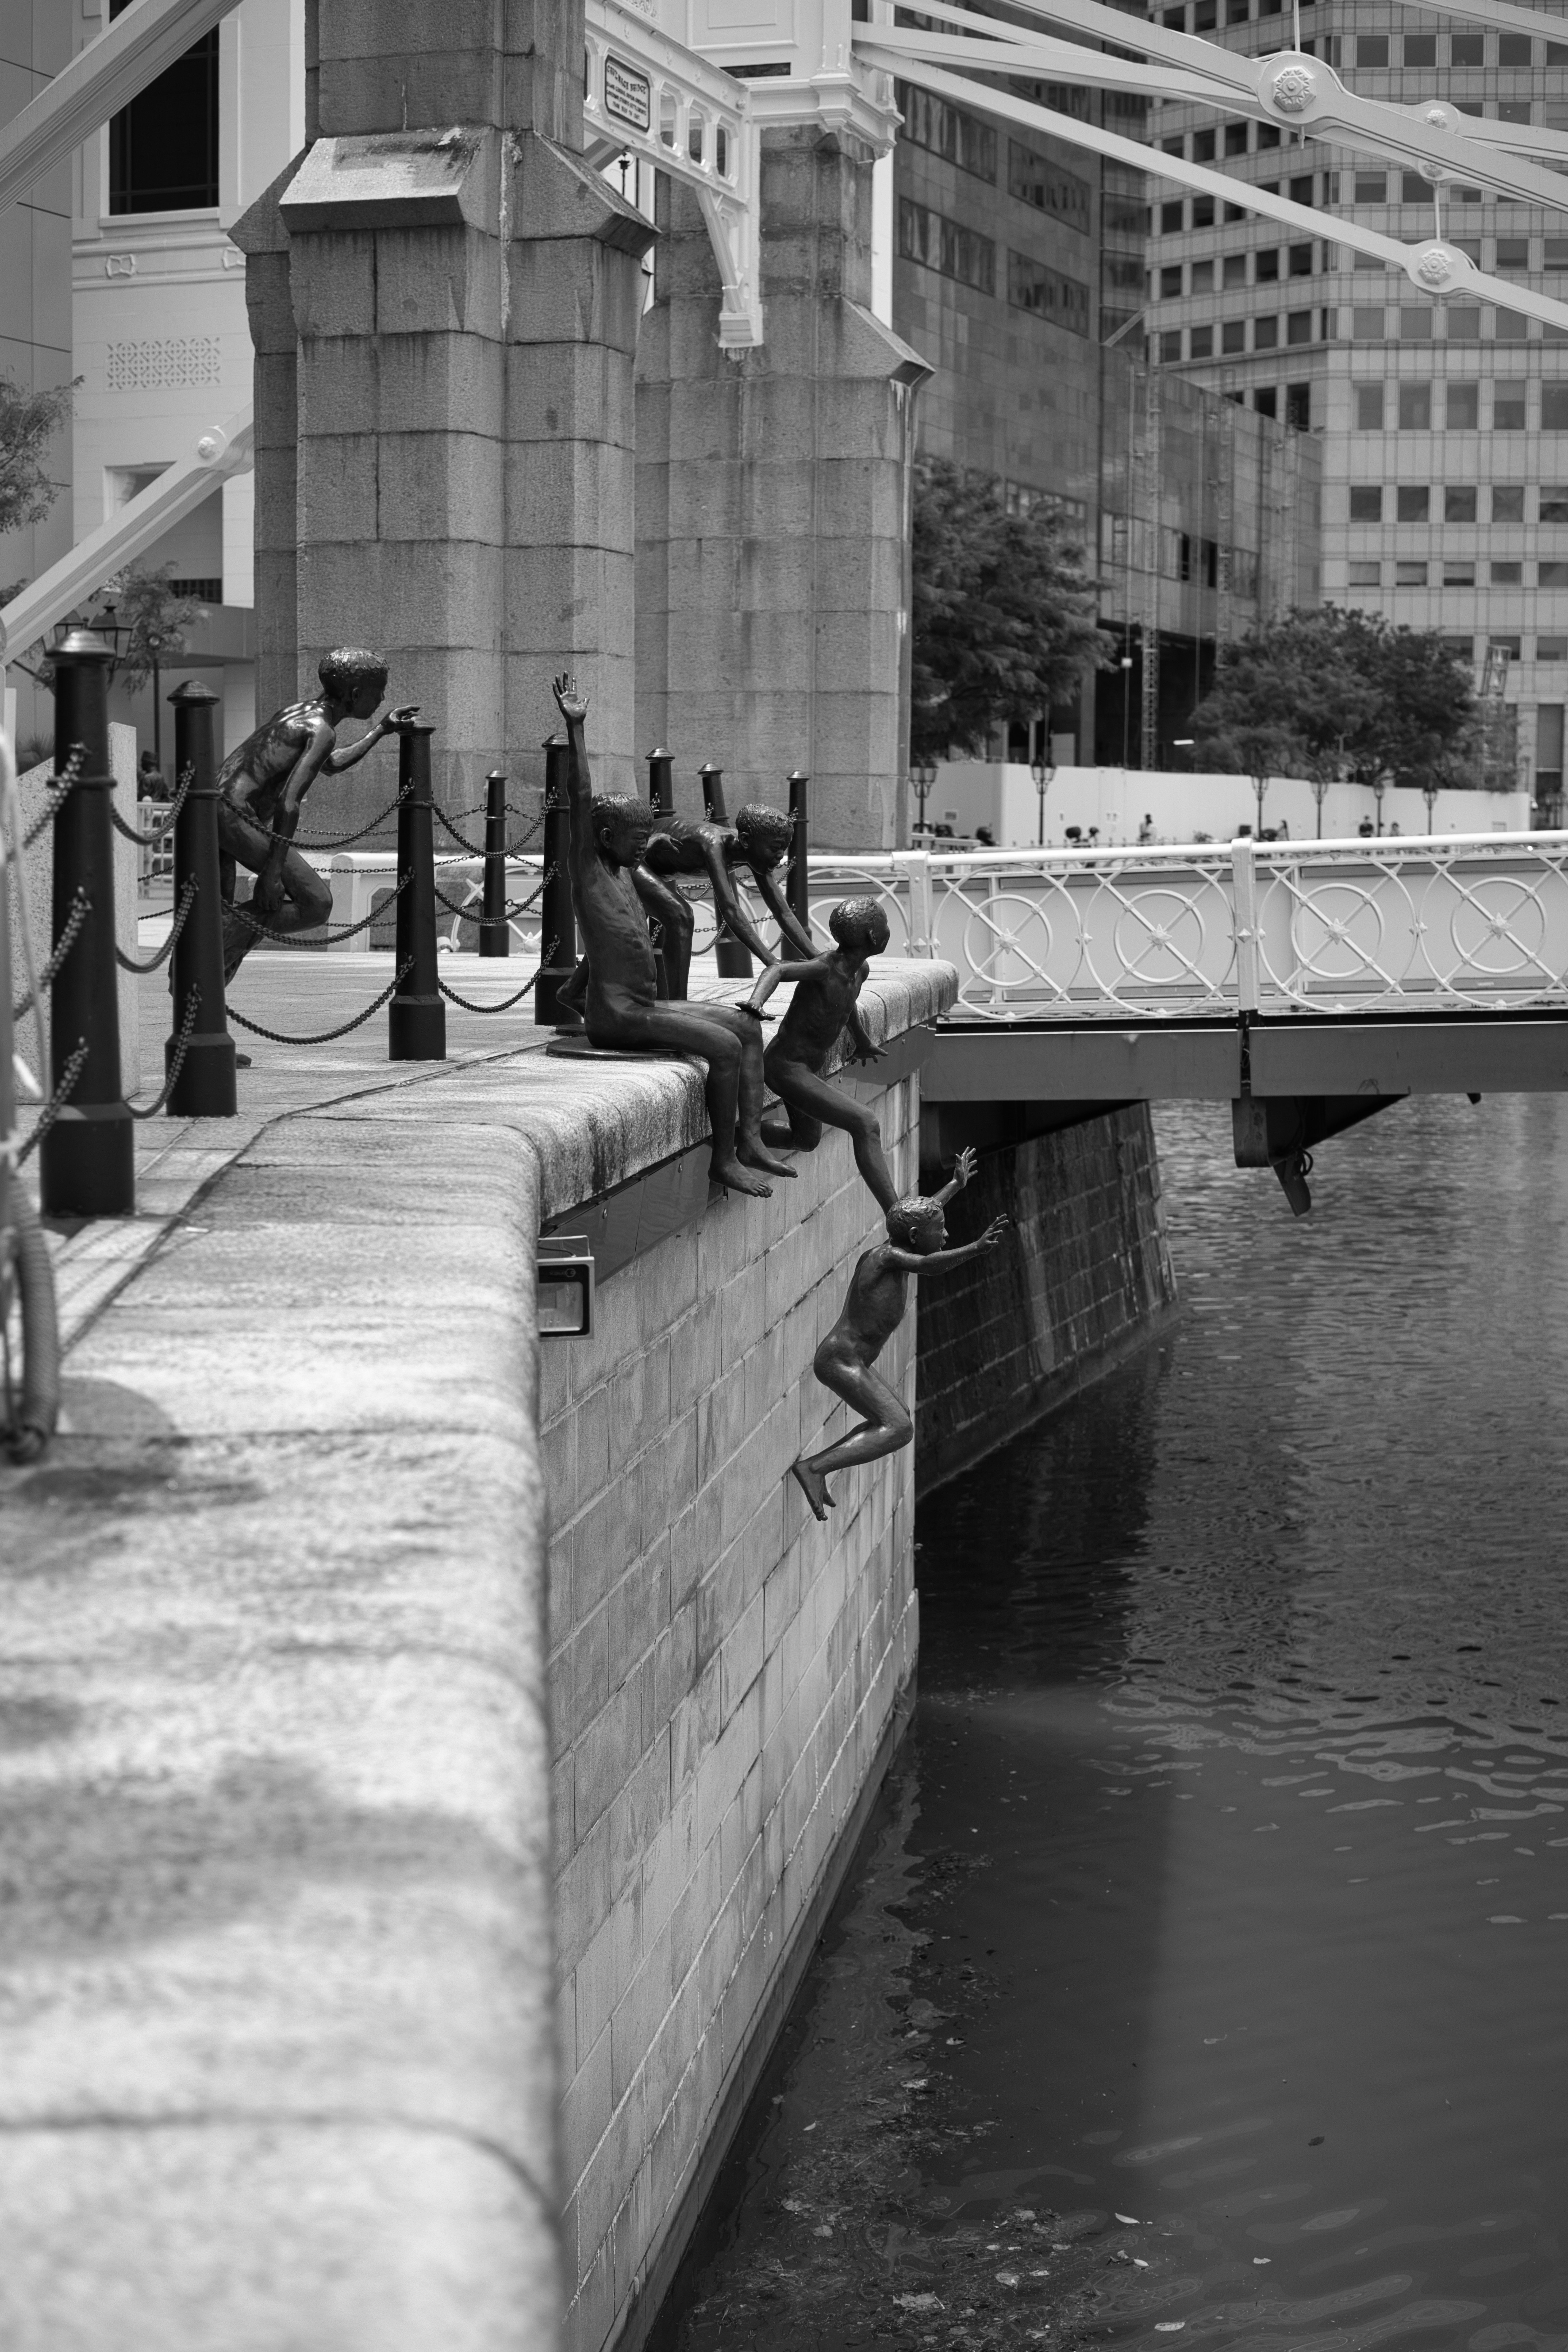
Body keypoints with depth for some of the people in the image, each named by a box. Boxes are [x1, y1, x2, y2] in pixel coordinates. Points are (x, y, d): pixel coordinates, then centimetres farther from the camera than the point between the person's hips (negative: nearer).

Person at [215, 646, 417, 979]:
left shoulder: (302, 708, 19)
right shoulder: (322, 731, -11)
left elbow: (331, 766, 39)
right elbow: (288, 803, -20)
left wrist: (382, 731, 38)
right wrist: (272, 872, -20)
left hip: (213, 804, 10)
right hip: (237, 816, -10)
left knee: (217, 913, 13)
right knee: (316, 906, -6)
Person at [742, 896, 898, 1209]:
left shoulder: (860, 970, 1)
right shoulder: (826, 968, -25)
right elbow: (778, 970, -41)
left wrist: (862, 1042, 41)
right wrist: (756, 1001, -62)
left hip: (812, 1066, 10)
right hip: (786, 1068, -10)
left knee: (806, 1142, 29)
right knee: (865, 1124, -22)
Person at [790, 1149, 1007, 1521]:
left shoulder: (891, 1250, 9)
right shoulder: (888, 1256, -15)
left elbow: (921, 1216, 30)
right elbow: (931, 1265, -36)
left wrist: (957, 1184, 44)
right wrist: (975, 1249, -50)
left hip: (844, 1360, 10)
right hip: (842, 1360, -10)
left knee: (897, 1420, 23)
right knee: (899, 1430, -20)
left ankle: (814, 1467, 17)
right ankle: (814, 1469, -24)